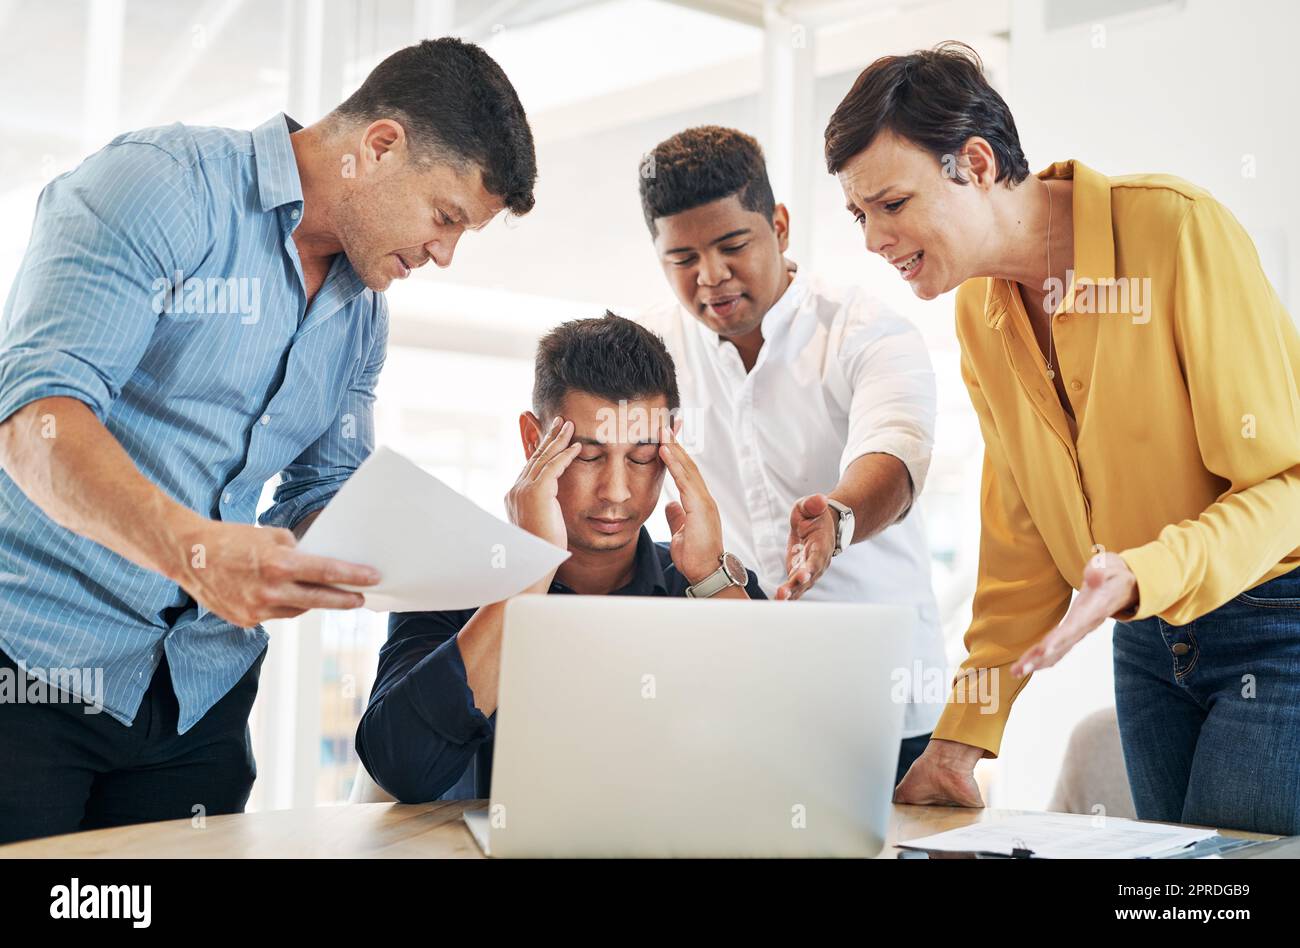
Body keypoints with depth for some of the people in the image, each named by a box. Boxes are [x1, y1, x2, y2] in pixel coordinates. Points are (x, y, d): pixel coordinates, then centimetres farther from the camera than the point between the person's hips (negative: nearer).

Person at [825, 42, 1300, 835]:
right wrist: (963, 734, 1)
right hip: (1149, 639, 6)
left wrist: (1144, 577, -34)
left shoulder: (1178, 230, -18)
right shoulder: (979, 316, 1)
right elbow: (1023, 540, 6)